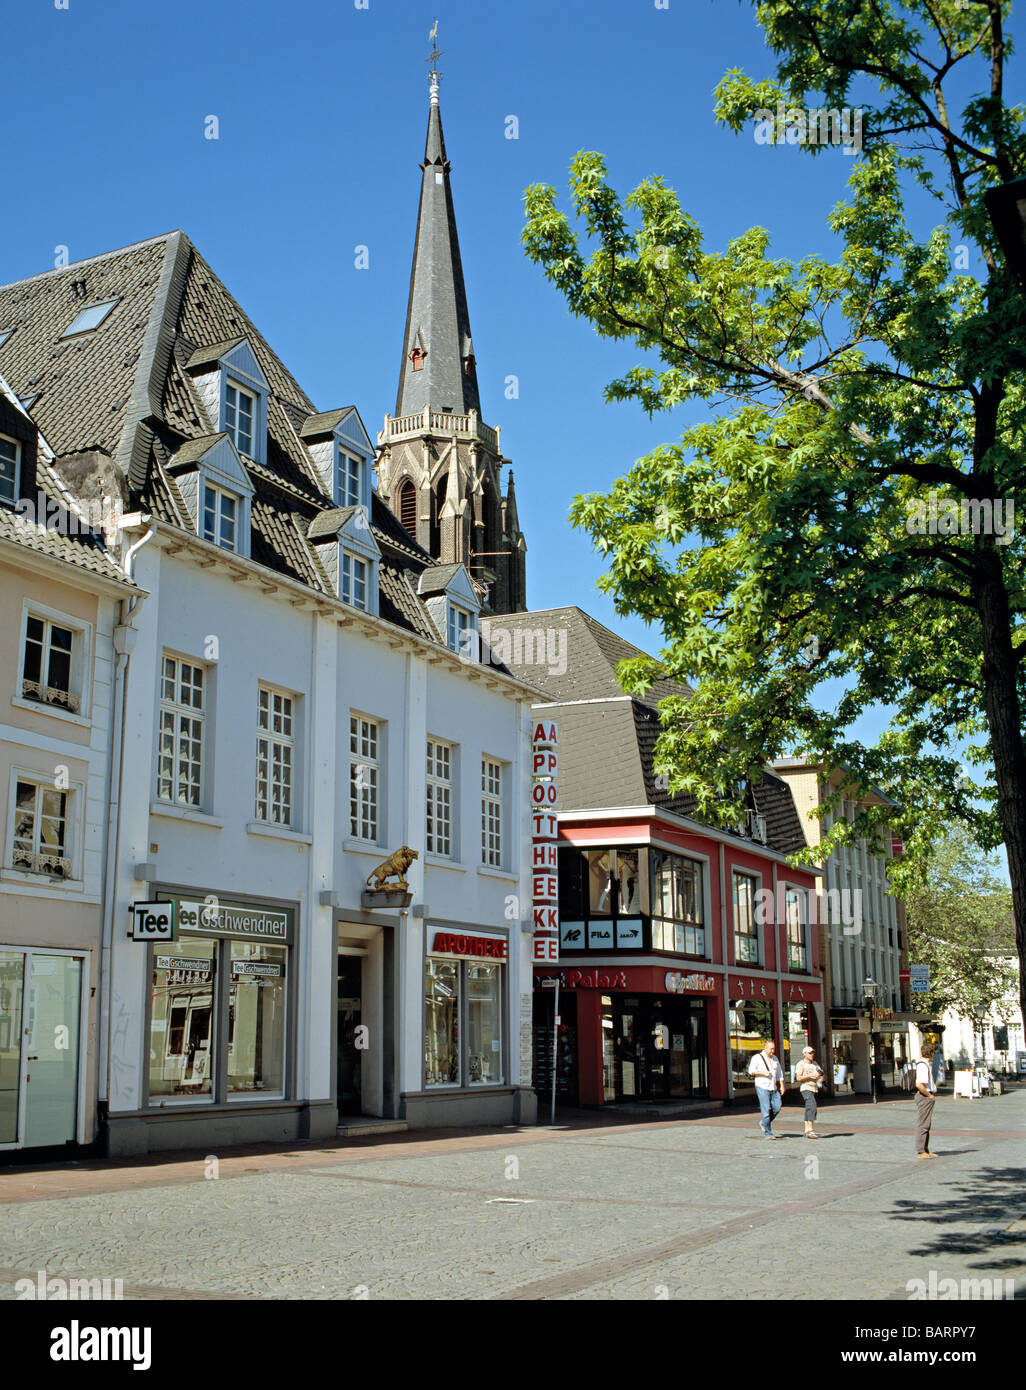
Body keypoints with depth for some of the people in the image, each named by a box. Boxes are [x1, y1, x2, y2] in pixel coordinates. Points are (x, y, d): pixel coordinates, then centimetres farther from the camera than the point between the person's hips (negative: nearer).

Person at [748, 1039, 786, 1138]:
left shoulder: (775, 1058, 16)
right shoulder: (757, 1057, -3)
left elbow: (779, 1073, 21)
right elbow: (751, 1070, -8)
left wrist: (782, 1086, 14)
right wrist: (764, 1073, -15)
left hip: (773, 1088, 6)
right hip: (762, 1087, -6)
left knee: (777, 1108, -3)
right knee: (766, 1110, -8)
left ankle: (764, 1122, 22)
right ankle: (767, 1133, -3)